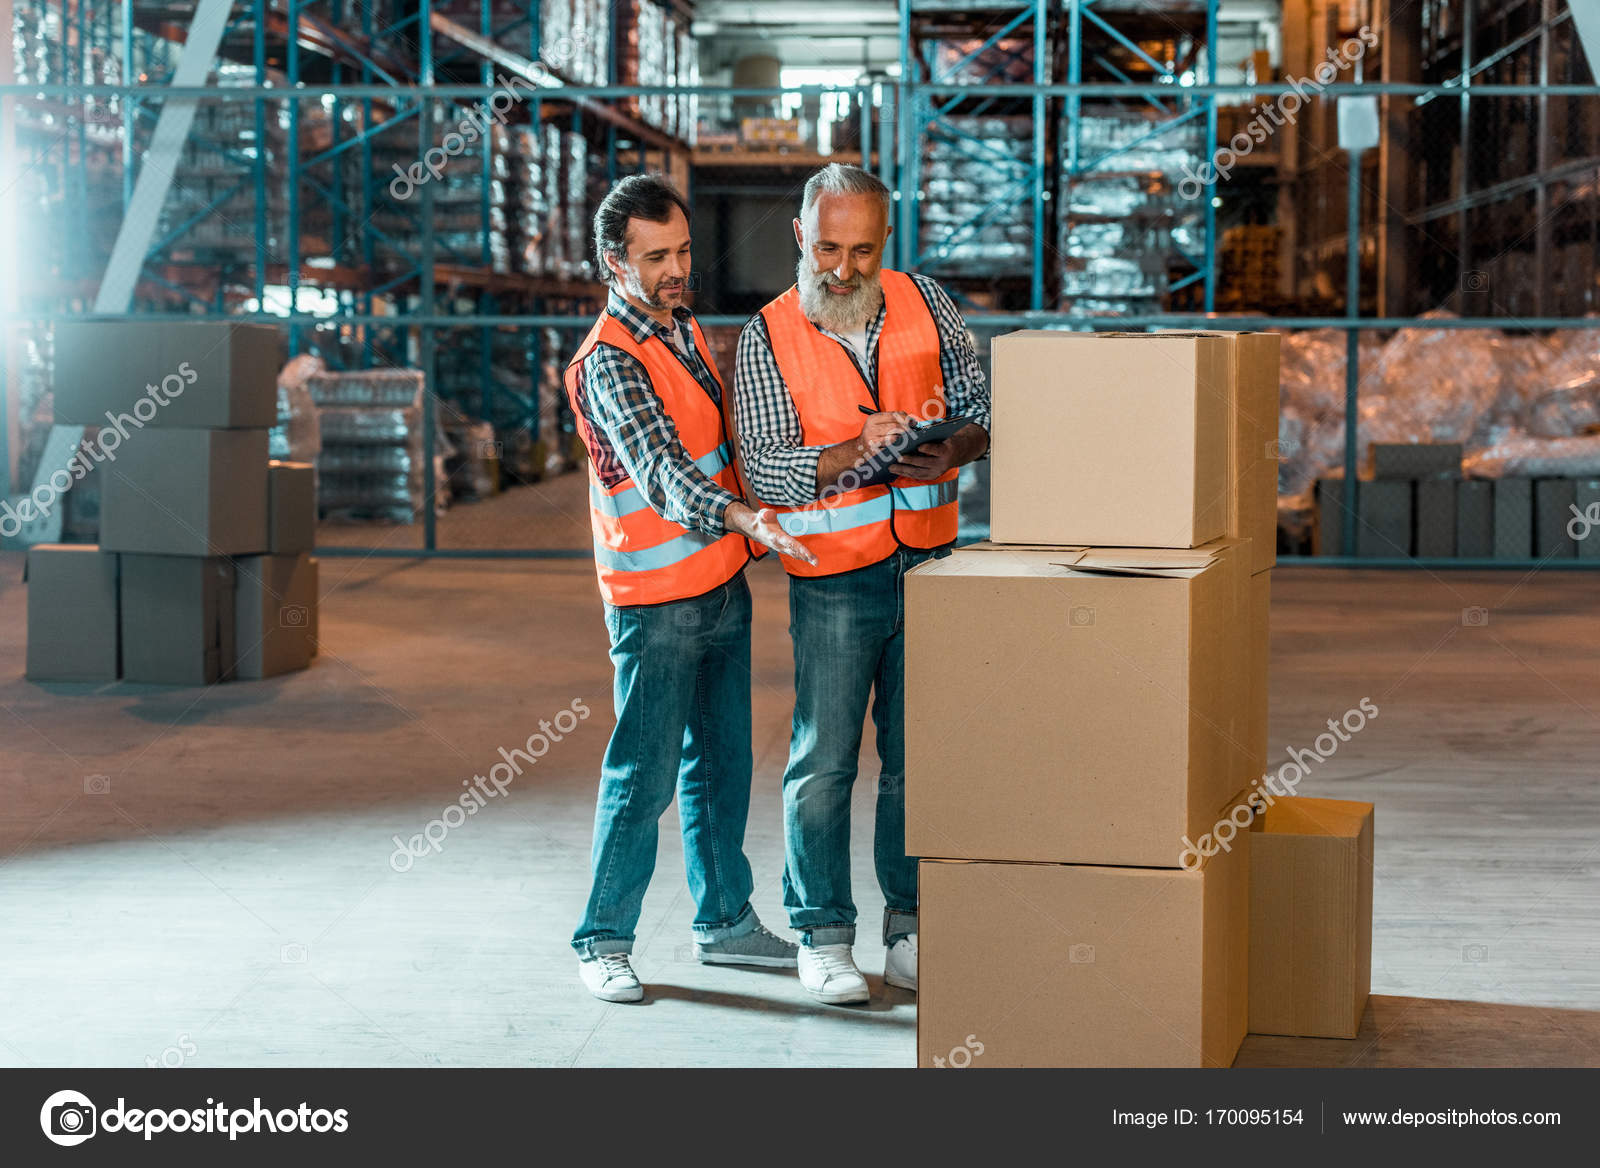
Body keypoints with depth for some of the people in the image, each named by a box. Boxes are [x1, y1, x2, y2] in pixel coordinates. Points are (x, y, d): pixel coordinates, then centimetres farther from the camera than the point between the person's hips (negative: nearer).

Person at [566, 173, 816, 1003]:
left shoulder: (684, 326, 10)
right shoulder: (608, 362, -18)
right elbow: (662, 473, -32)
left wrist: (746, 541, 21)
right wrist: (744, 519, -47)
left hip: (723, 585, 8)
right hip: (656, 599, -8)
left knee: (721, 764, 14)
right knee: (643, 776, -4)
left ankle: (724, 920, 25)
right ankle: (602, 942, 6)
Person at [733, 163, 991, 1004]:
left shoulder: (924, 304, 3)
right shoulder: (768, 337, -5)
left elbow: (982, 406, 7)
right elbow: (765, 468, -10)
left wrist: (951, 450, -14)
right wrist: (857, 449, -25)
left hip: (929, 563, 3)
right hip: (834, 579, -2)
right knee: (824, 760, 1)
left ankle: (910, 926, 19)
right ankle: (823, 936, 13)